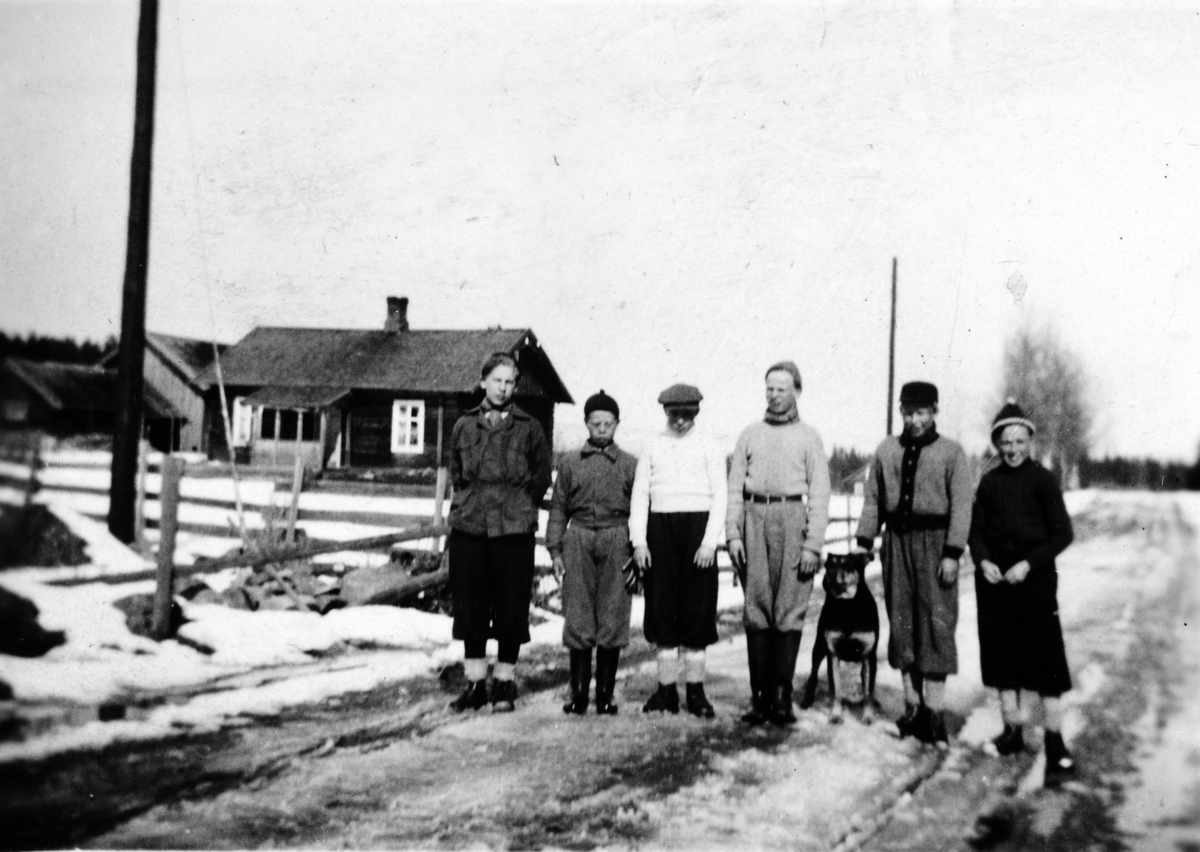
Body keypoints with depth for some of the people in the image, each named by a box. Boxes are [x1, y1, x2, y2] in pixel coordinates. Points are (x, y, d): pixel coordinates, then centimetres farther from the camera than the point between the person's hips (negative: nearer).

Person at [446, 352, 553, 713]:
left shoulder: (529, 428, 3)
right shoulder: (464, 425, 9)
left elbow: (542, 477, 7)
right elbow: (455, 473, 16)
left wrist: (518, 508, 3)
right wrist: (470, 504, 8)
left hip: (514, 530, -2)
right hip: (468, 529, 2)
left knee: (511, 611, 1)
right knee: (469, 609, 5)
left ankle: (505, 684, 12)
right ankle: (475, 683, 16)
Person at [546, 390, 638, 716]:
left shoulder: (630, 465, 9)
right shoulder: (570, 463, 12)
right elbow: (558, 508, 12)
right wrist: (555, 550, 5)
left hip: (616, 541, -1)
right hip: (578, 539, 1)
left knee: (612, 619, -1)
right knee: (577, 619, 1)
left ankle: (605, 693, 7)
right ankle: (578, 692, 7)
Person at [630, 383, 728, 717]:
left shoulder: (709, 449, 6)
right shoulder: (653, 448, 11)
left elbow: (719, 497, 0)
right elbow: (639, 495, 7)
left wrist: (710, 542, -11)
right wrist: (639, 541, -2)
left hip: (697, 527, -2)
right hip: (660, 529, 2)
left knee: (696, 608, 0)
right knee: (662, 608, 2)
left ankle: (696, 691, 6)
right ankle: (667, 689, 8)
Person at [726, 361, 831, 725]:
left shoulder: (808, 437, 8)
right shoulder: (749, 435, 15)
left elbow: (819, 494, 2)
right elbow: (735, 488, 12)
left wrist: (813, 544, -7)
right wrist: (733, 533, 0)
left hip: (792, 520, -2)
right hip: (754, 520, 2)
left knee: (789, 612, -4)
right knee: (756, 609, 1)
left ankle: (782, 696, 0)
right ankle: (759, 695, 3)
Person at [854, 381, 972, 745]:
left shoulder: (951, 452, 1)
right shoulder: (887, 449, 12)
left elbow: (961, 506, -4)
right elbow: (873, 500, 13)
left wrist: (952, 554, -11)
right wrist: (863, 541, 4)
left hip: (934, 541, -4)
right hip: (896, 541, 4)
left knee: (935, 623, -7)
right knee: (901, 622, 6)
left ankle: (935, 711, -3)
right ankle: (912, 707, 14)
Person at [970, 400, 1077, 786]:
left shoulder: (1042, 479, -4)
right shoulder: (989, 482, 7)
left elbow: (1062, 533, -6)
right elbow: (976, 531, 11)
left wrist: (1029, 564, -15)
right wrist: (983, 560, -8)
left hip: (1034, 577, -4)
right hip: (995, 577, 4)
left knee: (1044, 657, -5)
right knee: (1002, 653, 8)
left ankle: (1055, 746, -3)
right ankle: (1013, 730, 20)